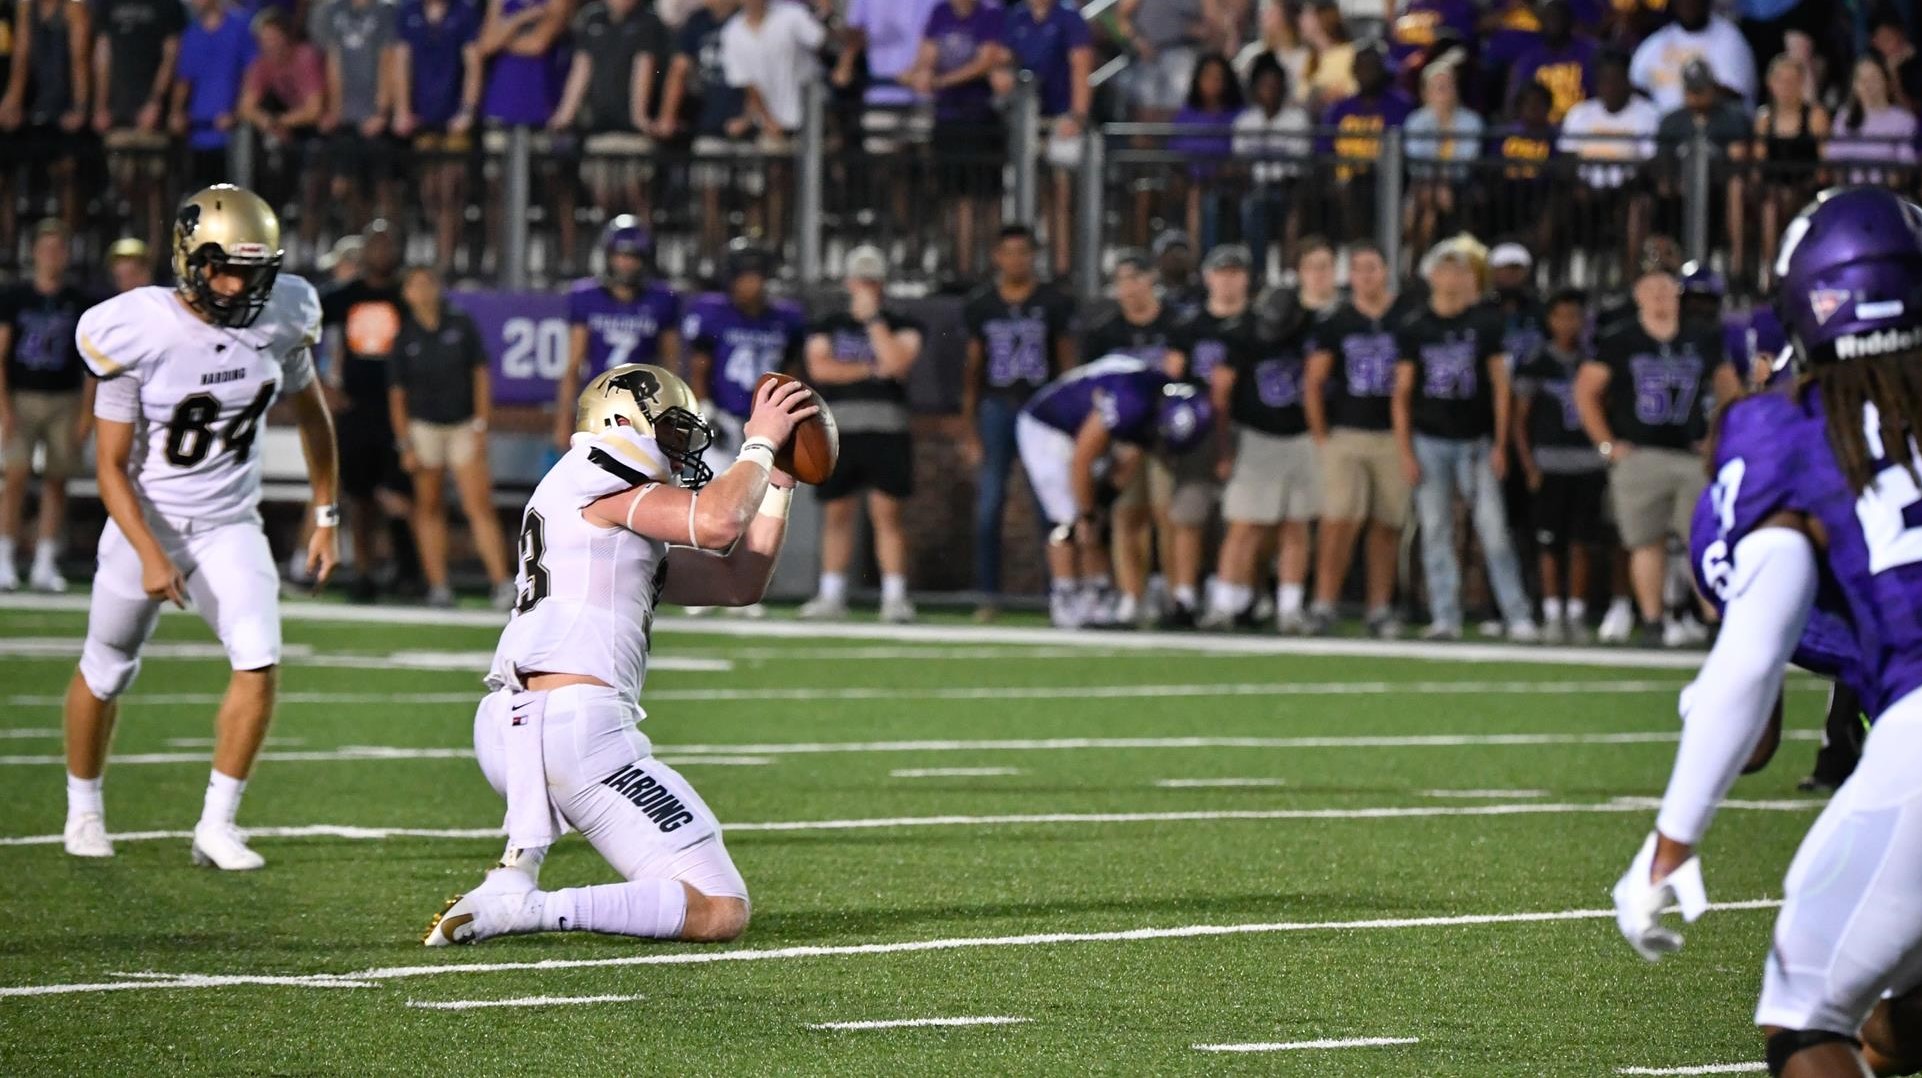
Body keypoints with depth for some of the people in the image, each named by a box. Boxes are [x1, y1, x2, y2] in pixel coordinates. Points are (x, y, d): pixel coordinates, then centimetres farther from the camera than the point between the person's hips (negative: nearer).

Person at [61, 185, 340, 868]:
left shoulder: (279, 320, -8)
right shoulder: (136, 336, -20)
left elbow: (311, 414, 11)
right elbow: (112, 466, -16)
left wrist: (326, 516, 12)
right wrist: (150, 555, -26)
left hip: (230, 527, 2)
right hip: (147, 523, -2)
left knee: (260, 663, -17)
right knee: (106, 673, 12)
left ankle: (217, 826, -7)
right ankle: (83, 808, 37)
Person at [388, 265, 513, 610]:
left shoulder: (461, 324, 1)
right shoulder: (404, 337, 0)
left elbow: (480, 374, 4)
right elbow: (397, 393, 3)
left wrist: (481, 424, -1)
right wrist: (405, 445, -1)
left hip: (464, 425, 0)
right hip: (423, 426, 1)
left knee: (480, 506, -9)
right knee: (429, 508, 2)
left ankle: (501, 582, -14)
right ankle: (438, 585, 6)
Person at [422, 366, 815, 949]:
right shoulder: (593, 477, 2)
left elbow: (740, 581, 32)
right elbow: (715, 523, -13)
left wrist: (777, 480, 30)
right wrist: (760, 444, 2)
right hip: (578, 726, -9)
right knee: (721, 914, -5)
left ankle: (516, 870, 16)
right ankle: (525, 908, -21)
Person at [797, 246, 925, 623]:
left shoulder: (901, 327, 9)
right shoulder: (828, 327, 12)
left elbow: (898, 363, -10)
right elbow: (820, 368, -4)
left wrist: (873, 319, -7)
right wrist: (871, 370, -7)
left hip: (885, 429, -2)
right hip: (837, 428, 2)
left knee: (887, 511, -8)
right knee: (836, 512, 5)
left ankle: (894, 596, -7)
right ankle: (831, 595, 13)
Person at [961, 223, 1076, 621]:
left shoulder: (1054, 303, 3)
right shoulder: (980, 305, 6)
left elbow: (1067, 364, 6)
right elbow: (971, 370, 9)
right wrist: (969, 432, 4)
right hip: (996, 407, 1)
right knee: (989, 505, -3)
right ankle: (988, 595, 2)